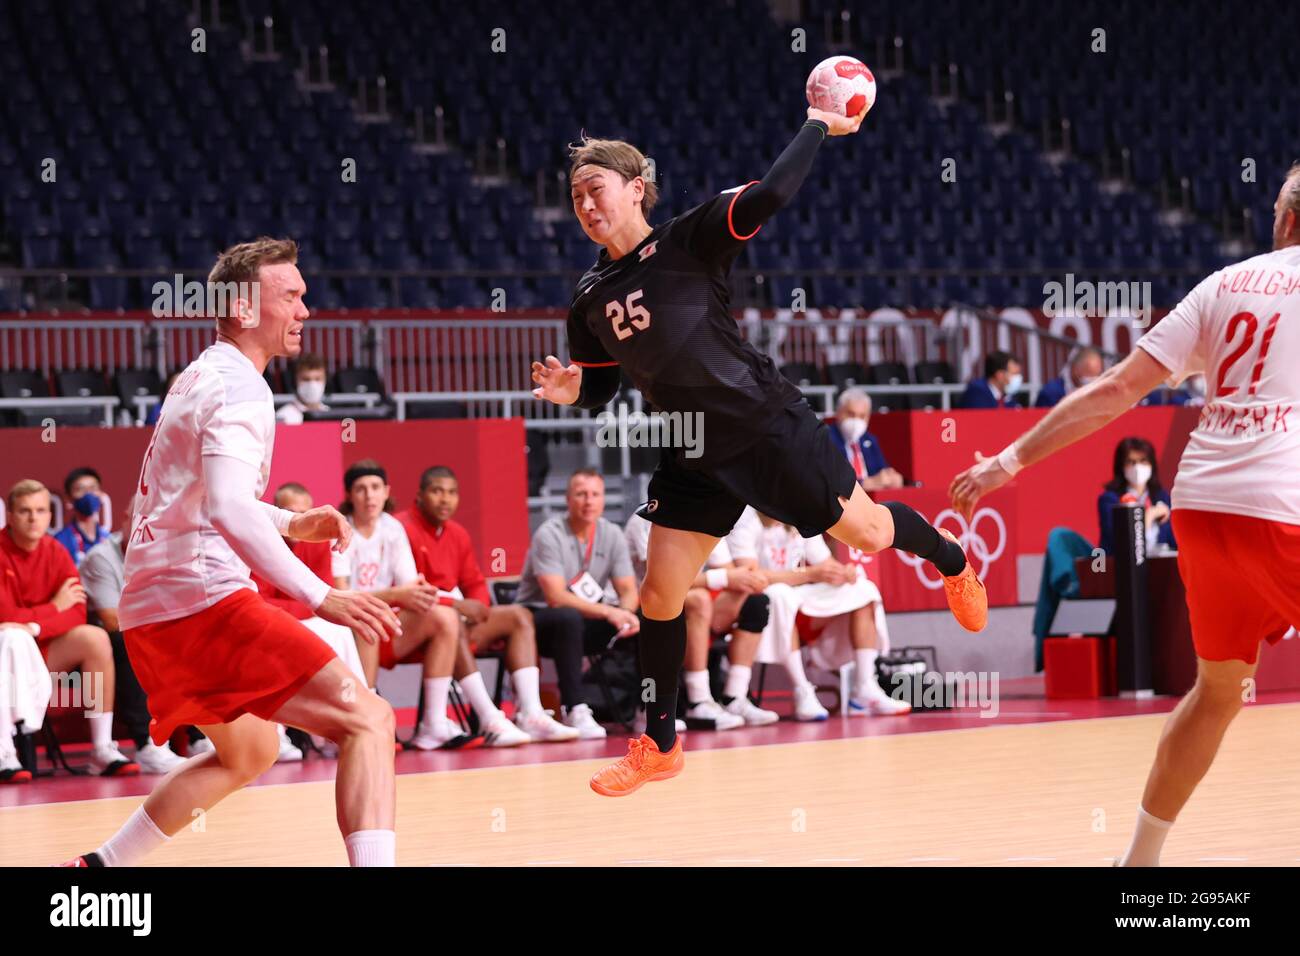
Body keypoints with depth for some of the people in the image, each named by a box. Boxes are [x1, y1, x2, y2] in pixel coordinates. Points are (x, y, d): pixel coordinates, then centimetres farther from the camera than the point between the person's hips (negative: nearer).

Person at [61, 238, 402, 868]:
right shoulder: (239, 386, -10)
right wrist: (320, 597, -34)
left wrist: (292, 523, 22)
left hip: (148, 609, 10)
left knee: (250, 751, 30)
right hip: (203, 597, -10)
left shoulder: (198, 378, 21)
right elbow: (227, 507, -27)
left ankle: (97, 869, 31)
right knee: (367, 719, -17)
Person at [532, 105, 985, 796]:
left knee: (865, 532, 4)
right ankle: (659, 745, 16)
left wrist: (818, 127, -17)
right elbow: (601, 388, 14)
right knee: (660, 595, 1)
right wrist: (571, 391, -8)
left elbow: (768, 195, -25)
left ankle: (950, 558, 40)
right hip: (693, 453, 5)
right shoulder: (591, 298, 5)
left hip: (765, 423, -5)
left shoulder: (689, 239, -11)